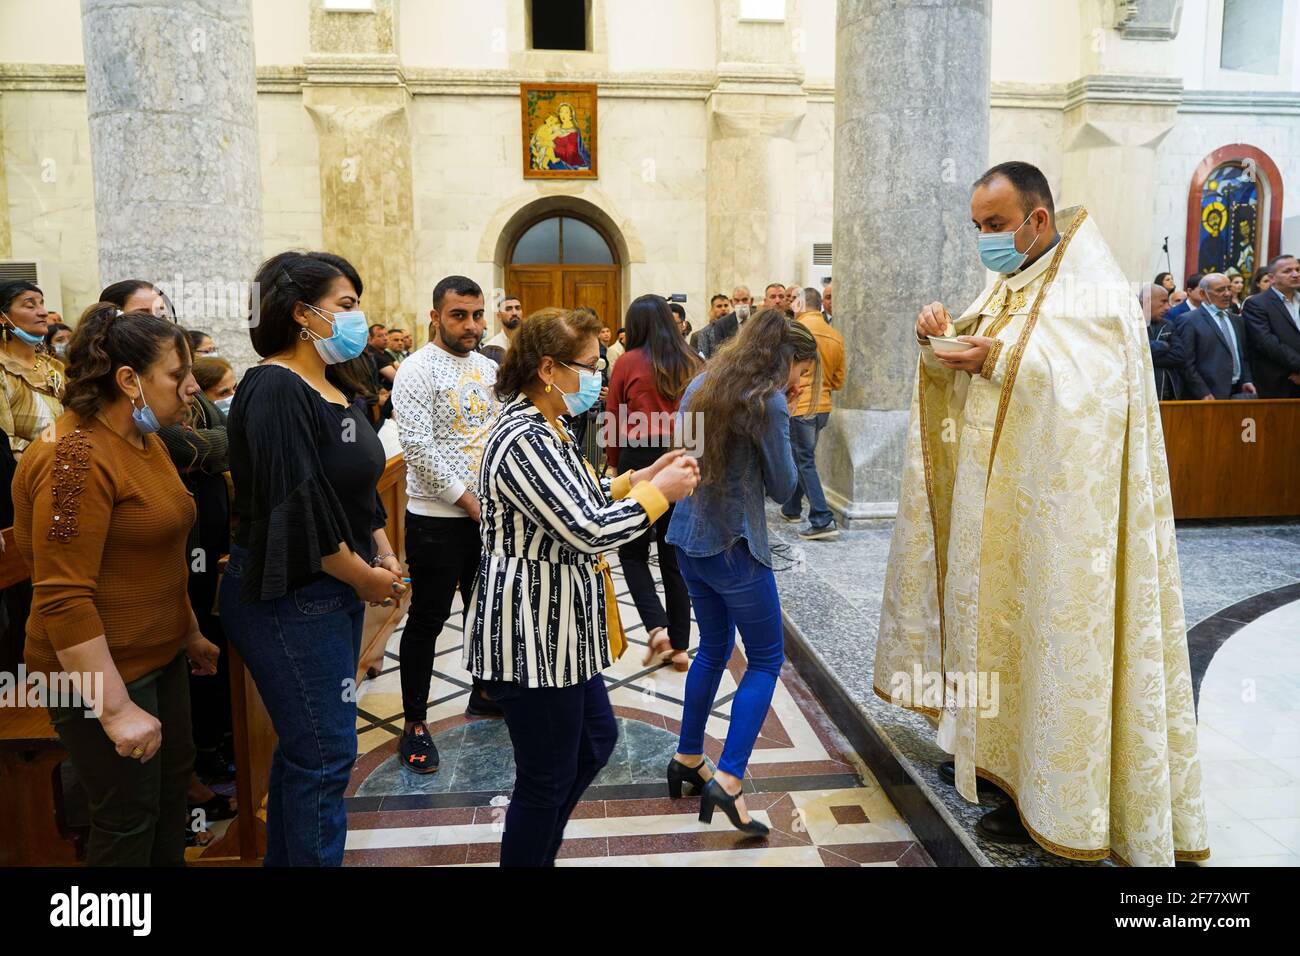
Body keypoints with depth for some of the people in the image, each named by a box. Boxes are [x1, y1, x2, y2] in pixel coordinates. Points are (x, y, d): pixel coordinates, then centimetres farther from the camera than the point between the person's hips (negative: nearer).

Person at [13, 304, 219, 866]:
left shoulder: (144, 441, 8)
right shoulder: (75, 458, -22)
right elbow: (62, 599, -26)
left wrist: (190, 634, 22)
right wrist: (116, 709, -26)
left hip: (159, 657, 9)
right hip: (102, 673, -9)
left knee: (172, 785, 21)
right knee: (129, 819, 6)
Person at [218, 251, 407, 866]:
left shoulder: (335, 387, 11)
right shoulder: (274, 389, -18)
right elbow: (297, 505, -24)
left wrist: (384, 554, 5)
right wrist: (366, 578, -14)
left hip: (336, 590, 9)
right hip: (289, 597, -9)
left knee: (305, 746, 19)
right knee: (324, 756, -1)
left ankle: (285, 856, 35)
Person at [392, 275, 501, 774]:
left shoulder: (488, 368, 9)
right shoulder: (418, 370, -12)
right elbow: (418, 446, -19)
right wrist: (465, 498, -17)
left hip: (487, 512, 7)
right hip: (438, 517, -7)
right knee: (427, 620, 2)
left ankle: (483, 692, 38)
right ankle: (414, 723, 15)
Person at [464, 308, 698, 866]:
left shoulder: (542, 427, 9)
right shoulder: (525, 440, -24)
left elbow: (576, 506, 16)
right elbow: (588, 532, -26)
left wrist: (638, 480, 6)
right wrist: (659, 493, -14)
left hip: (555, 627, 11)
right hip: (532, 631, -11)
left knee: (596, 739, 24)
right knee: (547, 778, 6)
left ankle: (538, 849, 42)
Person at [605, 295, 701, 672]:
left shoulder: (629, 363, -5)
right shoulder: (693, 362, 4)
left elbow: (613, 422, 0)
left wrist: (614, 464, 14)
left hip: (640, 458, -4)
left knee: (633, 551, 12)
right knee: (674, 555, 13)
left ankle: (657, 627, -6)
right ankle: (679, 645, 19)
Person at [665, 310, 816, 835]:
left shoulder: (703, 385, 8)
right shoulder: (769, 402, -15)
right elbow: (782, 487, -8)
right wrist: (784, 418, -1)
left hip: (689, 537, 8)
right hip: (736, 545, -8)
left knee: (714, 649, 22)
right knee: (766, 660, 4)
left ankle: (687, 760, 31)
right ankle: (727, 781, -3)